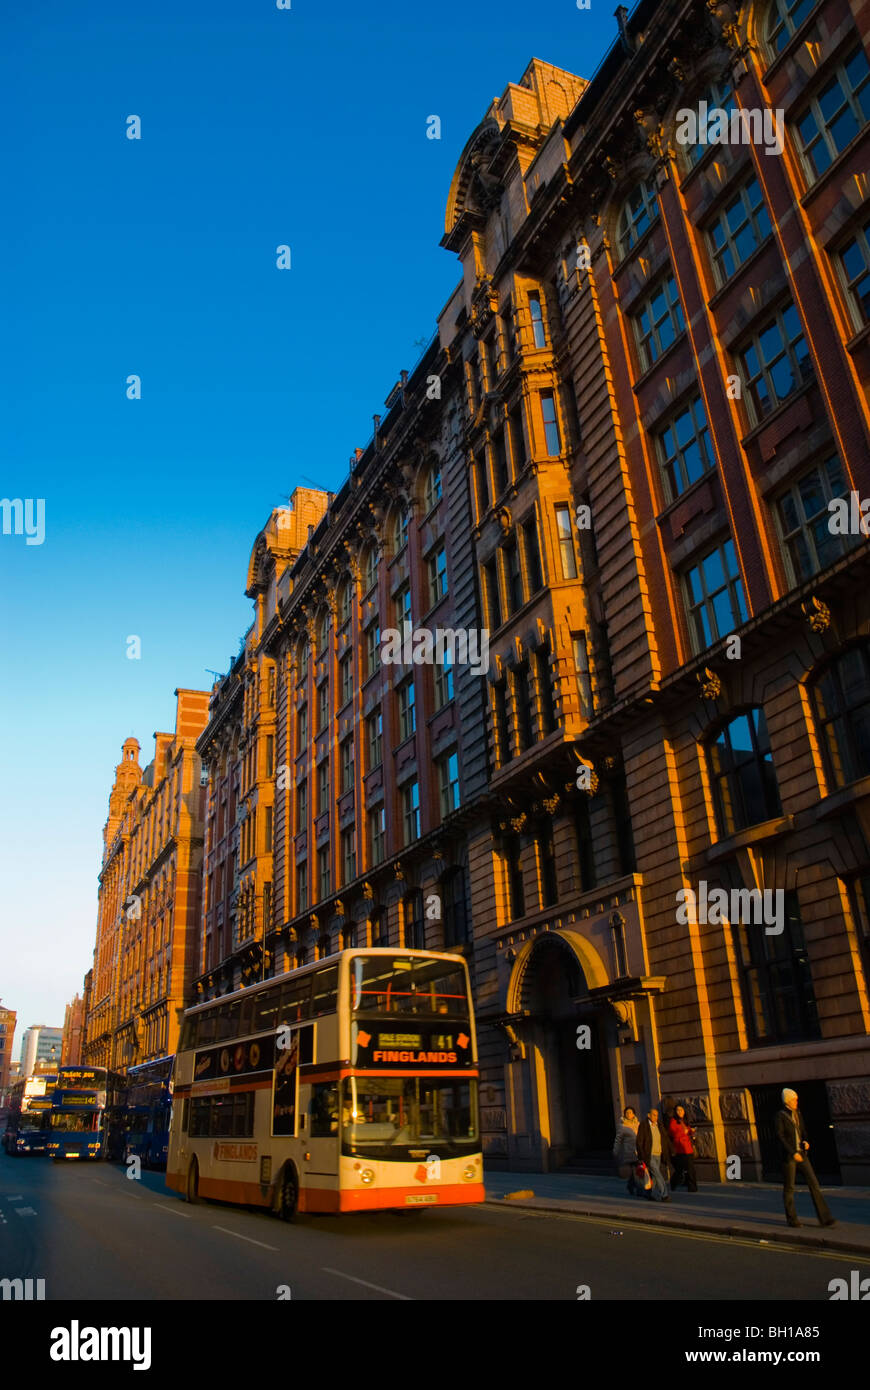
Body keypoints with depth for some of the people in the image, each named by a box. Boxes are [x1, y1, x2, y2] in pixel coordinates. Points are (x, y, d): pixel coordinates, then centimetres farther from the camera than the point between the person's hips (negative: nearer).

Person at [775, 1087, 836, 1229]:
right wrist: (793, 1153, -20)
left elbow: (802, 1131, 18)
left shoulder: (797, 1113, 10)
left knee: (814, 1184, -2)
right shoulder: (781, 1116, -10)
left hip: (801, 1154, 6)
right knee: (789, 1188, 3)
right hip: (788, 1156, -6)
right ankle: (791, 1219, 15)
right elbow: (780, 1136, -14)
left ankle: (824, 1218, -1)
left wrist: (805, 1142, -4)